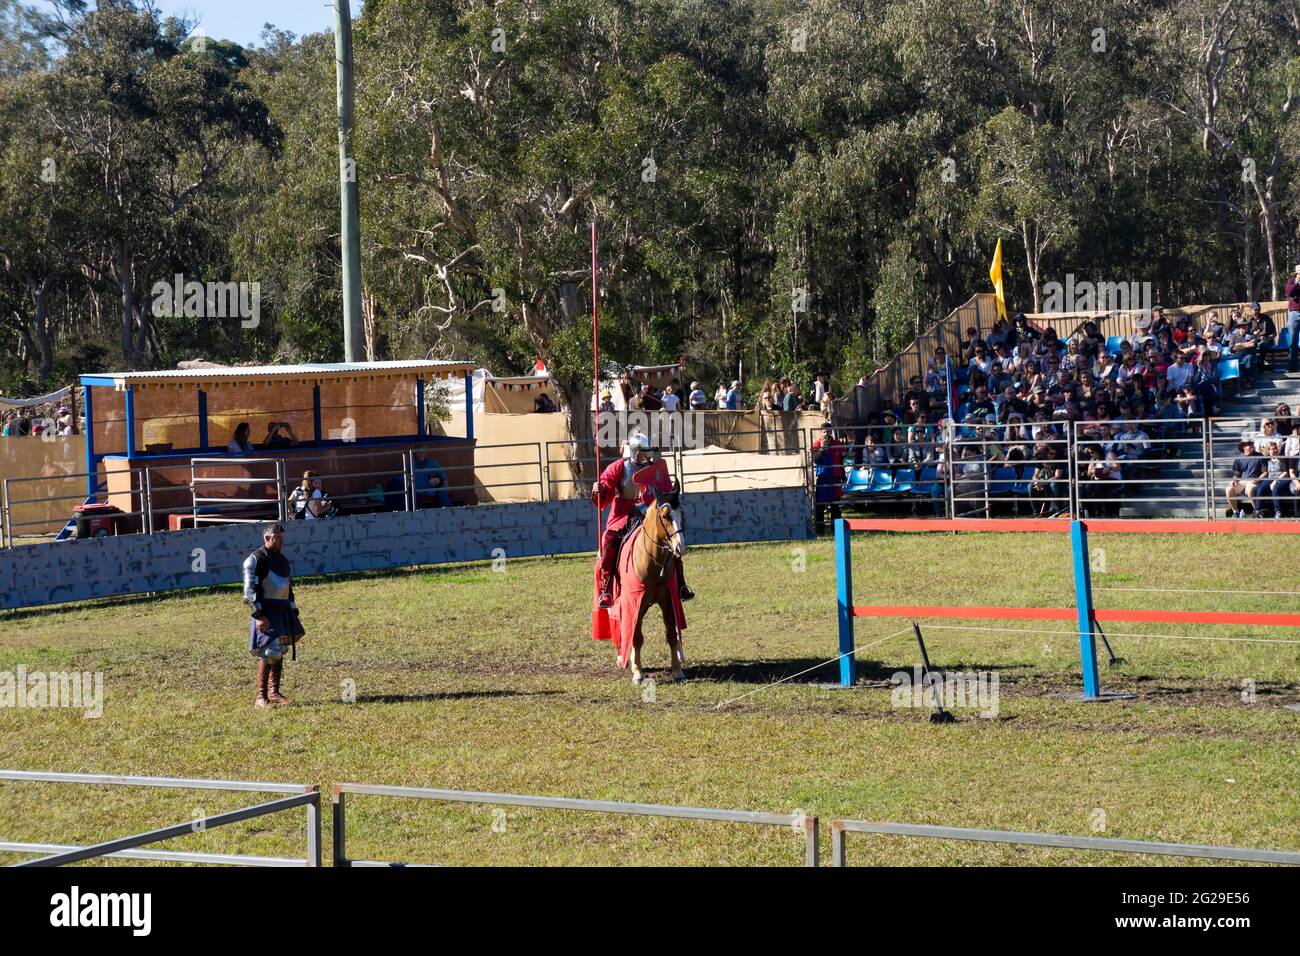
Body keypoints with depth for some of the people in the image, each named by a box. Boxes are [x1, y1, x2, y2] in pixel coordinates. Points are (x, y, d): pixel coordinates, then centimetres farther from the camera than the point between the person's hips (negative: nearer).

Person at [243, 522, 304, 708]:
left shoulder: (282, 559, 16)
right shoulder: (256, 560, -10)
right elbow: (250, 590, -15)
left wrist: (293, 612, 19)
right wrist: (258, 615, -21)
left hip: (284, 611, 8)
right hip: (266, 613, -8)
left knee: (280, 652, 11)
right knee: (269, 653, -13)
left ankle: (274, 693, 19)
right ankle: (261, 697, -11)